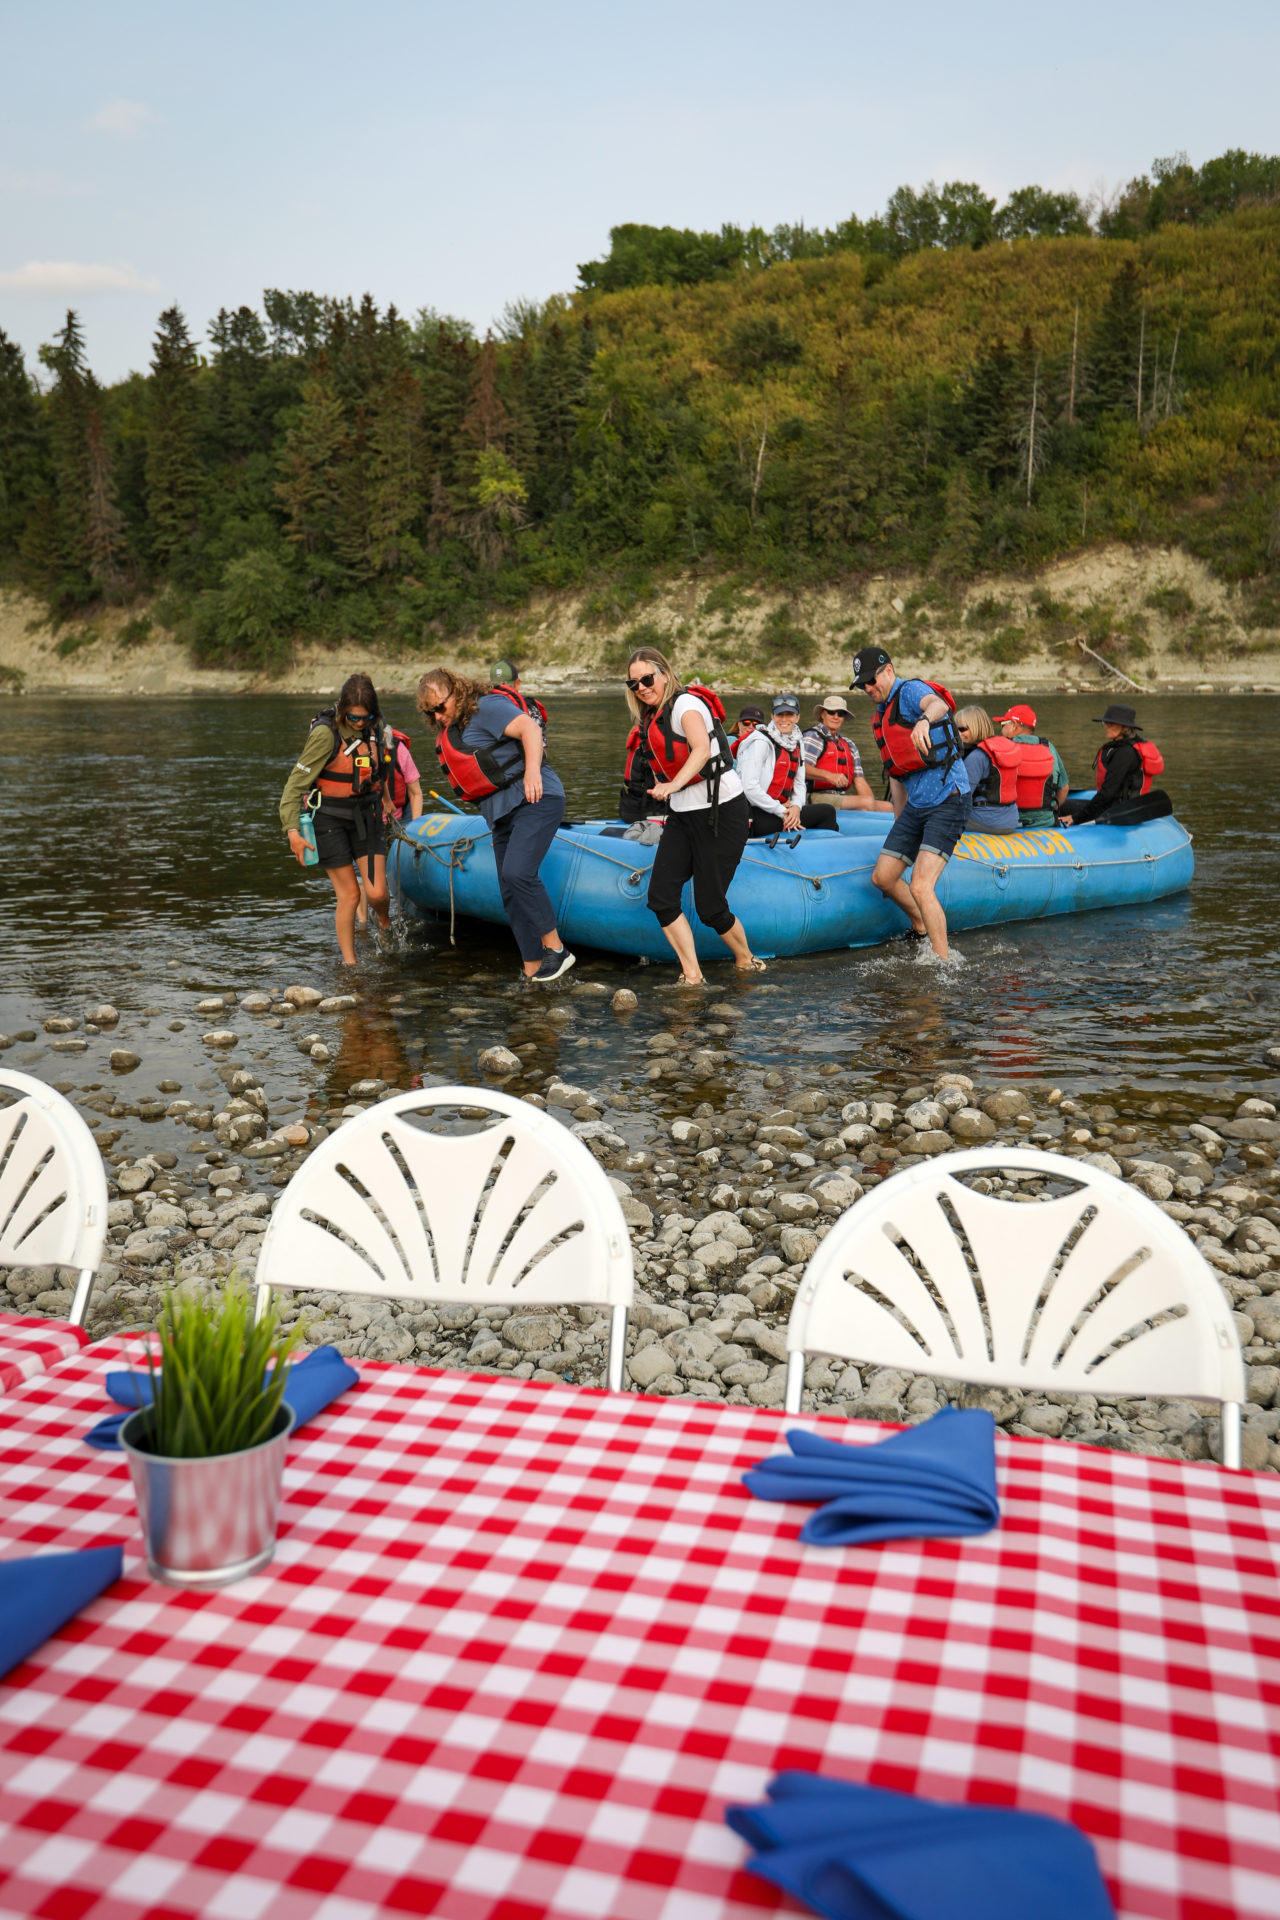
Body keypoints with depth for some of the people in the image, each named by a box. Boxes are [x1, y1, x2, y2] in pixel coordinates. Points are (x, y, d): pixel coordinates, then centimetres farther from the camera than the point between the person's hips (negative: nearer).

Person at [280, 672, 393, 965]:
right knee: (349, 894, -2)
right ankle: (349, 963, 13)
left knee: (377, 893, -5)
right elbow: (297, 782, -18)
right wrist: (293, 831, -24)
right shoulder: (326, 734, -19)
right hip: (330, 820, -4)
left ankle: (385, 921, 31)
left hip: (366, 817, 4)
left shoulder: (376, 728, -2)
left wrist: (383, 804, 26)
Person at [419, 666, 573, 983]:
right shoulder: (451, 731, 18)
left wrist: (532, 771, -35)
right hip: (503, 814, 10)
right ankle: (533, 971, 8)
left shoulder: (487, 707, -9)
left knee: (518, 872, -26)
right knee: (510, 893, 5)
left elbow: (529, 728, -23)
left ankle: (555, 948, -15)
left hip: (534, 800, -10)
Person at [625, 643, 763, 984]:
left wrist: (673, 785, -45)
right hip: (683, 815, 8)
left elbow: (702, 748, -31)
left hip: (721, 812, -8)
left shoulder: (685, 703, -13)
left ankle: (746, 961, 22)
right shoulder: (653, 717, 13)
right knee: (660, 897, -6)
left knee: (710, 907, -5)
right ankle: (692, 976, 0)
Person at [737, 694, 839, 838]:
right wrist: (782, 812, -16)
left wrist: (796, 806, -7)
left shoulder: (797, 743, 14)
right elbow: (750, 788, -18)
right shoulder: (760, 742, -10)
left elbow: (799, 784, 15)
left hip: (780, 809, 8)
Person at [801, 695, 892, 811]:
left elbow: (860, 781, 17)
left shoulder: (849, 745, 25)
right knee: (867, 802, -27)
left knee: (887, 807, -8)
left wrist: (872, 806, 0)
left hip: (841, 798, 8)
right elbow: (802, 768, -16)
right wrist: (829, 776, -32)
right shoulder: (812, 737, 2)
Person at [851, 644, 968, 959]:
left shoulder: (910, 691, -9)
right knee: (883, 877, 12)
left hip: (947, 801, -9)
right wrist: (899, 823, 23)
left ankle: (943, 964, -14)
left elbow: (938, 703, -36)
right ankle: (921, 927, 36)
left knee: (920, 887, -20)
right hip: (916, 805, 9)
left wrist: (925, 720, -60)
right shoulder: (881, 717, 18)